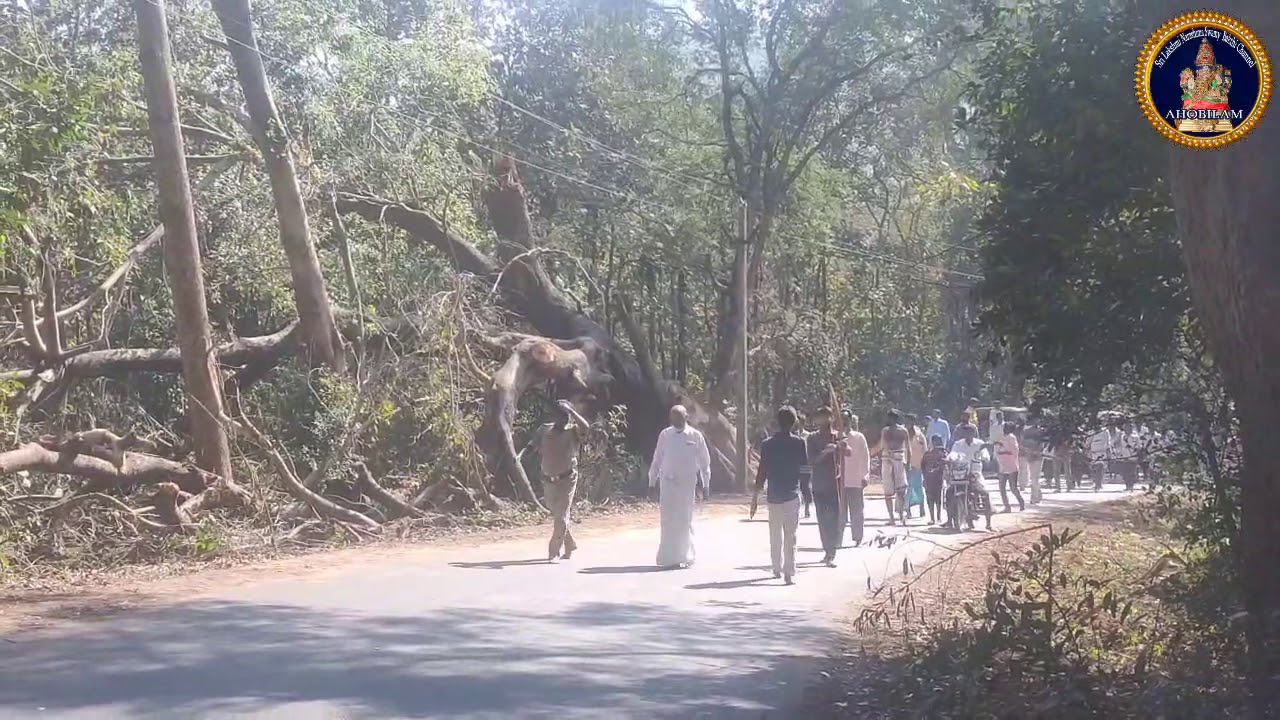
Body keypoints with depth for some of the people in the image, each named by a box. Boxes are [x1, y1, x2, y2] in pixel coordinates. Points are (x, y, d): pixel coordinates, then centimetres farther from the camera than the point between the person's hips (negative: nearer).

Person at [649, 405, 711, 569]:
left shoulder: (695, 436, 0)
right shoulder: (664, 435, 5)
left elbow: (704, 461, 5)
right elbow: (657, 460, 11)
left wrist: (704, 484, 4)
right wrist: (653, 481, 9)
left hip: (688, 484, -1)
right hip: (668, 483, 1)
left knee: (685, 522, 4)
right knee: (668, 522, -2)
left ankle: (685, 557, 14)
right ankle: (669, 558, 2)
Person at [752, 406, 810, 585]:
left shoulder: (767, 444, 2)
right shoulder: (799, 443, -3)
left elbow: (762, 471, 2)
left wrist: (755, 496, 8)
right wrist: (806, 495, 9)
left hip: (773, 496, 2)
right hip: (792, 495, -2)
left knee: (775, 535, 18)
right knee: (790, 536, -5)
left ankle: (777, 569, 28)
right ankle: (790, 573, -11)